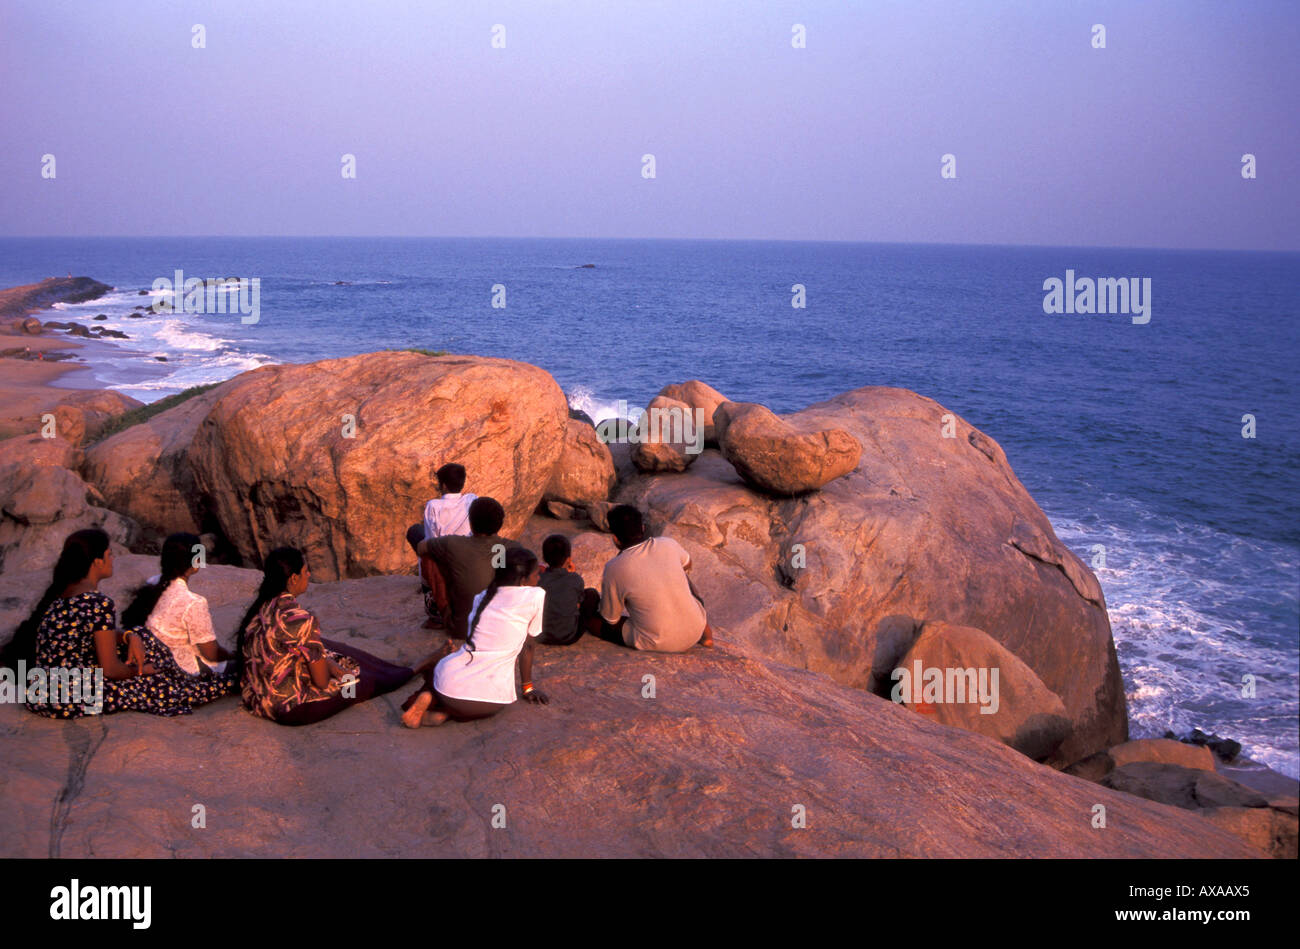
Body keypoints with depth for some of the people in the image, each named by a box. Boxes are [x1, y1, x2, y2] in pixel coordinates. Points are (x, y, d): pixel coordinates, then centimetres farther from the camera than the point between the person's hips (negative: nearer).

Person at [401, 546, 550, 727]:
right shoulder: (536, 596, 1)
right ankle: (448, 711, -2)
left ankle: (430, 699, 2)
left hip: (450, 686, 5)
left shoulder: (481, 597, 17)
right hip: (491, 697, -4)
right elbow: (527, 646, 11)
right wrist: (528, 687, 23)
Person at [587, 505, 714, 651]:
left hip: (656, 644, -4)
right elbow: (687, 564, 21)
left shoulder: (614, 569, -18)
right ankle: (706, 632, 25)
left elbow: (610, 620, -3)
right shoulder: (668, 545, -6)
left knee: (591, 619, 11)